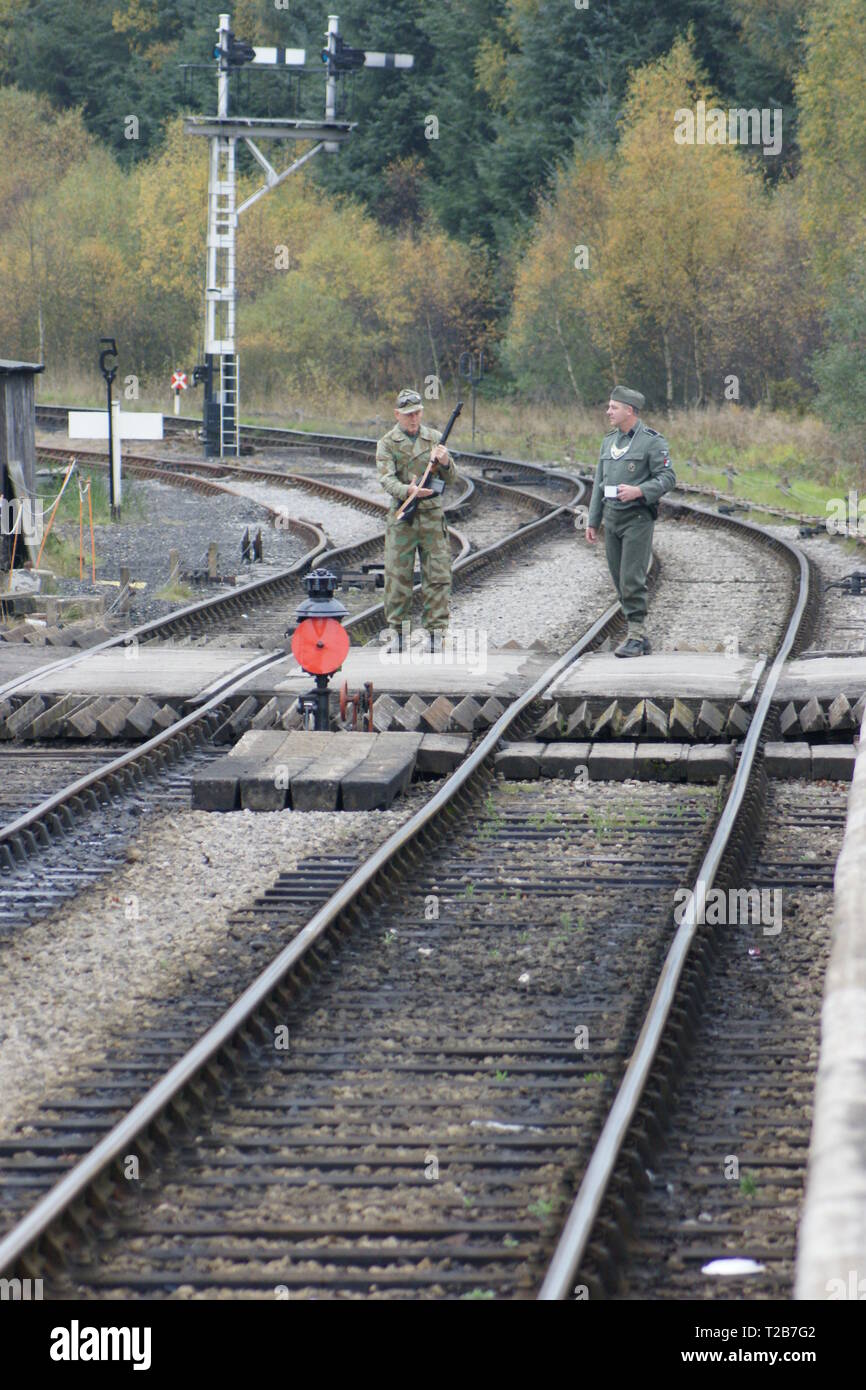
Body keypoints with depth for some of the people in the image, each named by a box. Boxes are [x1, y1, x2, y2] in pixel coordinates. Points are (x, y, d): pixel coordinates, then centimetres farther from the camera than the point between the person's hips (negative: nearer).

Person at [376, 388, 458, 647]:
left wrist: (445, 462, -14)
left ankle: (436, 633, 2)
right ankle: (399, 632, 11)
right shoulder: (387, 444, 0)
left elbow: (451, 479, 8)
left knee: (438, 576, -2)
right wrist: (408, 491, -32)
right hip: (401, 516, -2)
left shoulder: (435, 439, 9)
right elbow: (387, 479, -13)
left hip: (432, 514, 2)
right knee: (398, 576, 0)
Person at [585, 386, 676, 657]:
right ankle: (638, 637, 13)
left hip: (637, 518, -7)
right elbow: (599, 483, 18)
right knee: (620, 581, 7)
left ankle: (635, 638, -9)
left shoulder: (652, 441, -7)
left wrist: (639, 491, -26)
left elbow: (667, 478, -12)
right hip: (612, 519, 7)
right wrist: (592, 521, 15)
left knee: (632, 579, -12)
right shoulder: (609, 441, 14)